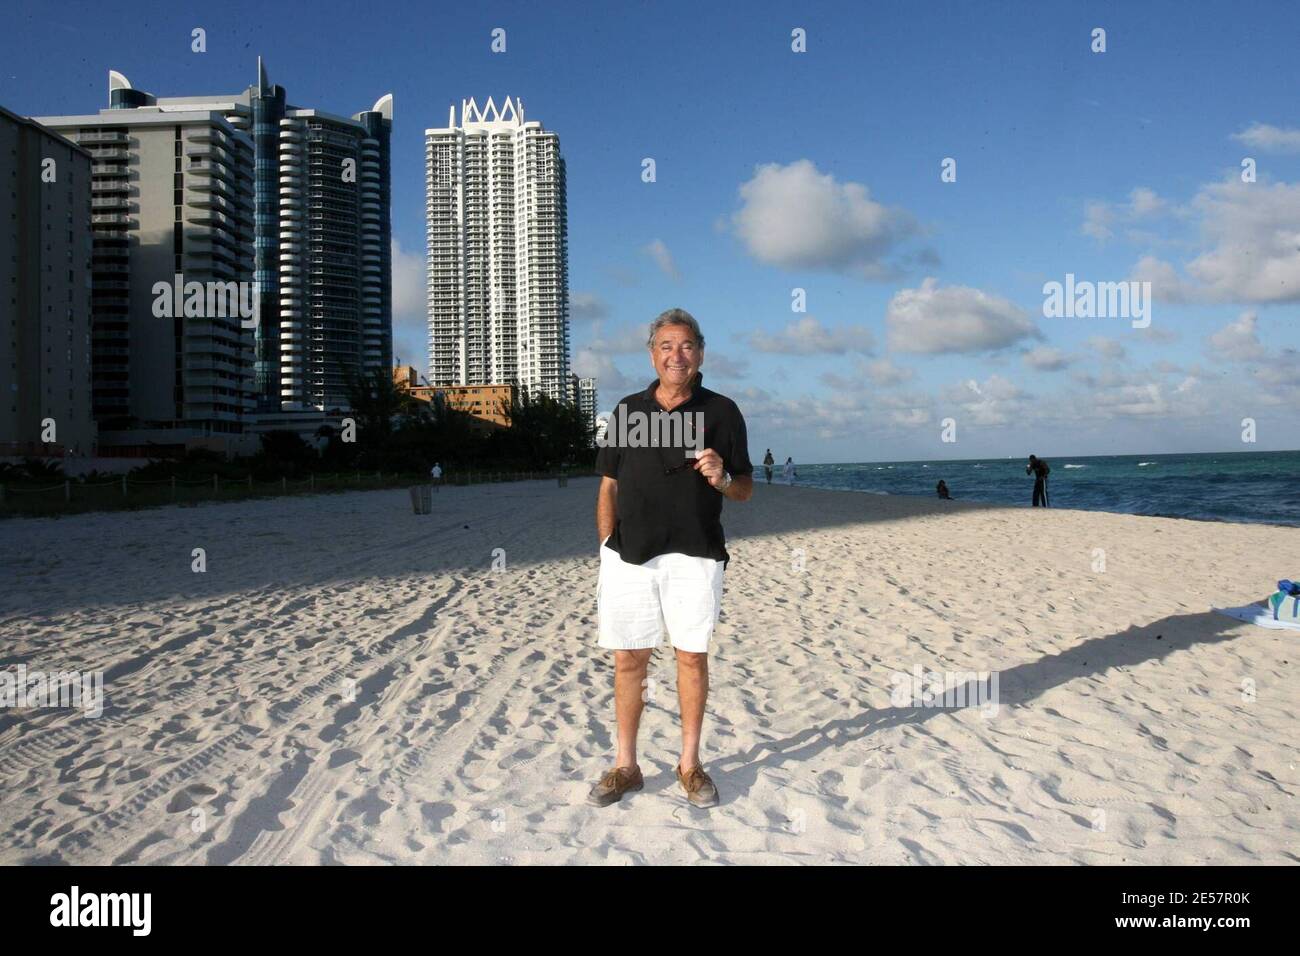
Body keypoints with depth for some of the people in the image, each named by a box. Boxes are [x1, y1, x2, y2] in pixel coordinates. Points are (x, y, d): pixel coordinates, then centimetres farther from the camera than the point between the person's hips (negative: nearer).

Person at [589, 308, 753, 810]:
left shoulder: (721, 412, 4)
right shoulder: (627, 410, 10)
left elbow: (745, 488, 6)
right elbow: (609, 486, 12)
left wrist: (722, 480, -16)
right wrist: (607, 546, 4)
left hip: (694, 555, -1)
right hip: (628, 554, 2)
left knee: (692, 657, 6)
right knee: (628, 660, 5)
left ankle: (690, 764, 21)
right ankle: (625, 766, 18)